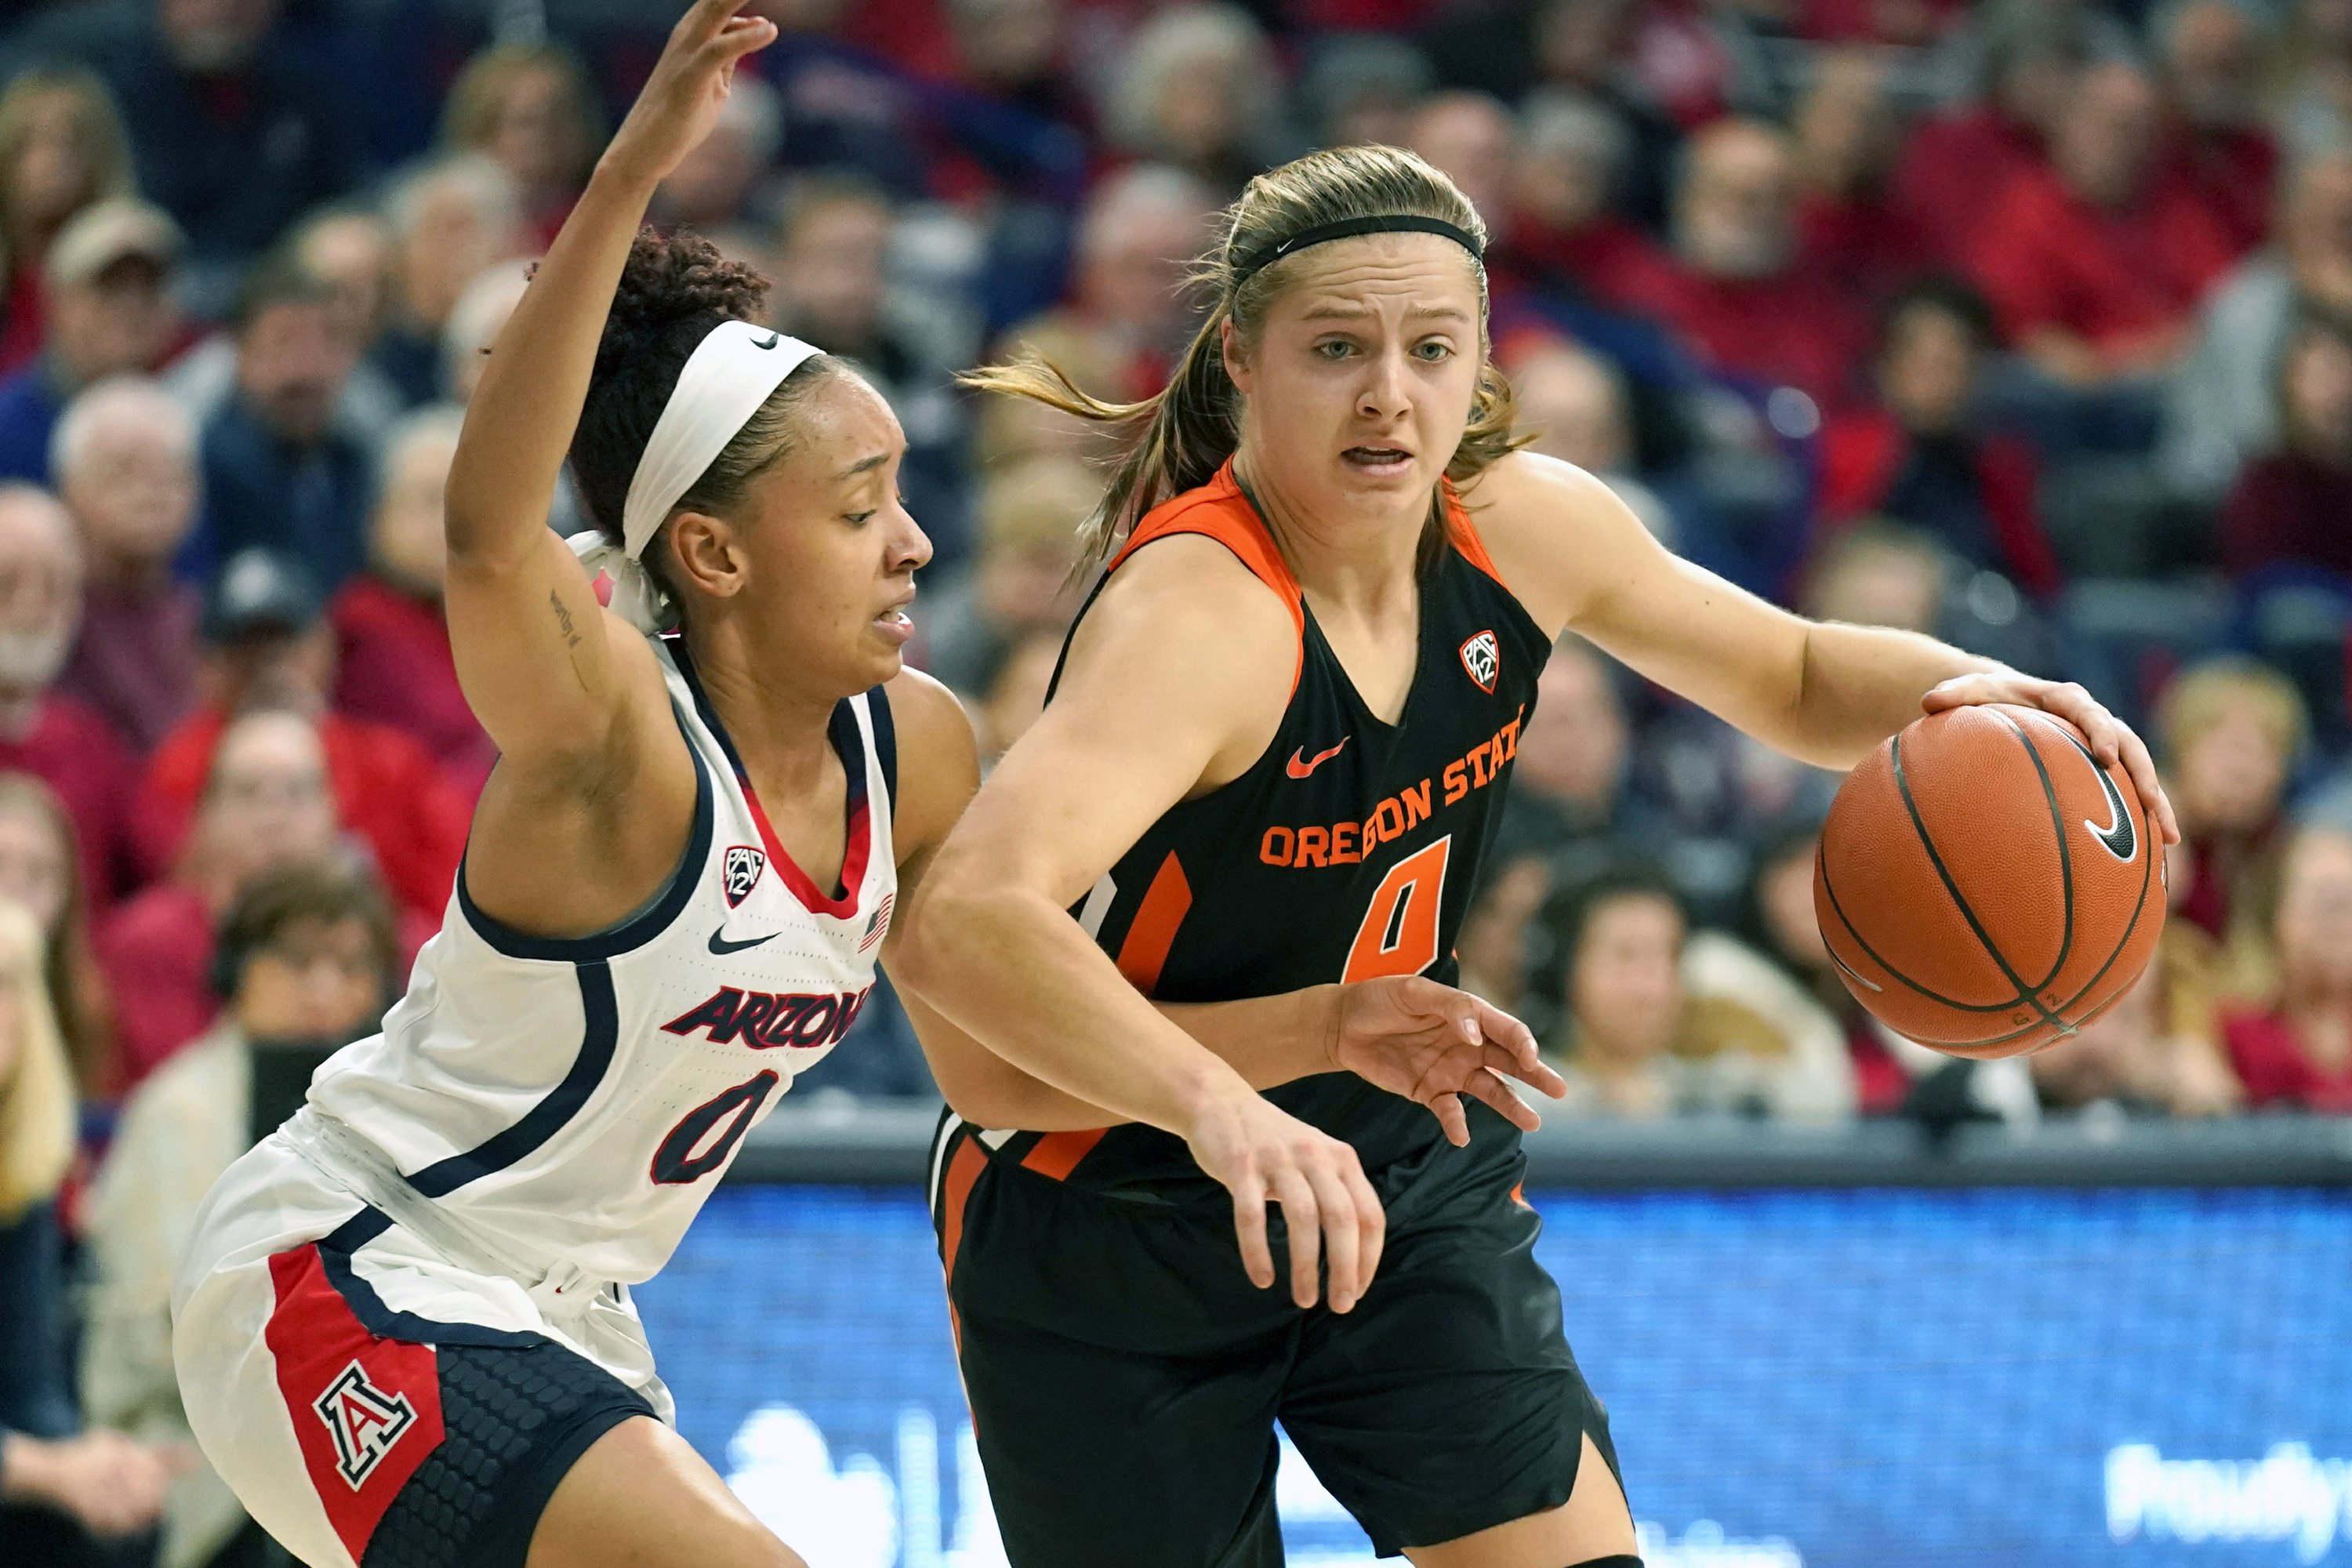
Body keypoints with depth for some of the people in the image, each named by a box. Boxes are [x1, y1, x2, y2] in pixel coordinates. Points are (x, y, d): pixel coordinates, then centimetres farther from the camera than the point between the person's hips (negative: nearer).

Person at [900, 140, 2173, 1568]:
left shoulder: (1522, 527, -11)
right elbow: (962, 925, -48)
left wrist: (1955, 688, -14)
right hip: (1111, 1225, -5)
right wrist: (1212, 1104, -63)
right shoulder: (1196, 613, -32)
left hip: (1404, 1176, 5)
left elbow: (1800, 683, 9)